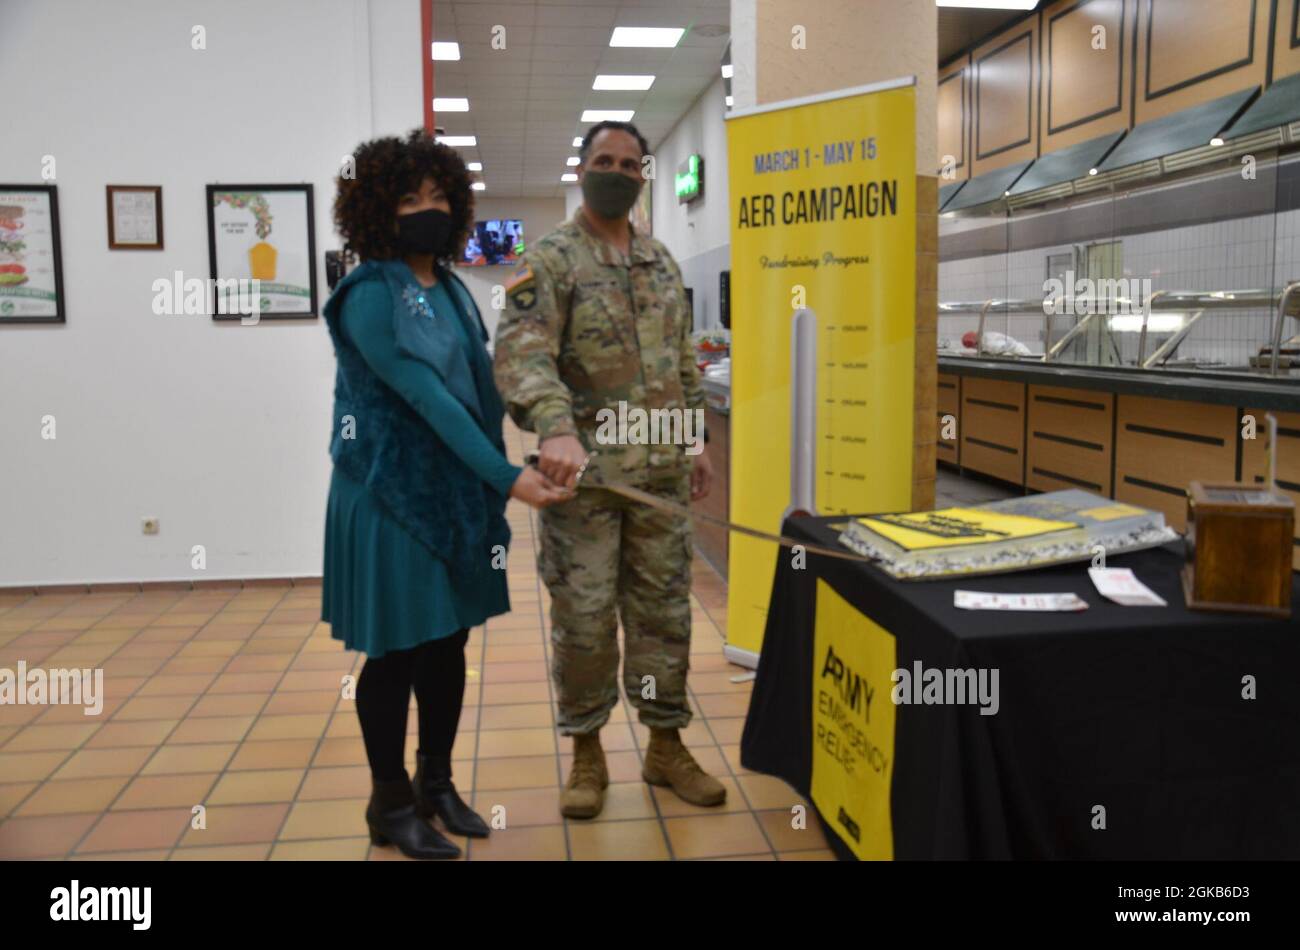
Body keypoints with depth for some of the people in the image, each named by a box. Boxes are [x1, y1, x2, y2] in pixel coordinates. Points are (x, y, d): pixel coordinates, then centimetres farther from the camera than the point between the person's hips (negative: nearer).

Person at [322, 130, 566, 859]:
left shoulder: (454, 291, 10)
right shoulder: (369, 295, -14)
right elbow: (428, 397, -22)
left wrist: (488, 486, 6)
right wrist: (507, 476, -25)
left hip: (455, 491, 7)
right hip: (391, 495, -7)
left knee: (449, 645, 14)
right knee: (395, 653, 4)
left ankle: (437, 785, 30)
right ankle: (391, 803, 22)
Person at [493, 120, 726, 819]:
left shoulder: (662, 262, 15)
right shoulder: (549, 260, -6)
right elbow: (521, 354, -21)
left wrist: (697, 444, 16)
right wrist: (557, 427, -38)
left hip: (661, 470, 5)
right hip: (585, 470, -5)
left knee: (663, 610, 11)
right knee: (583, 617, 3)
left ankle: (666, 744, 25)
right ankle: (586, 754, 19)